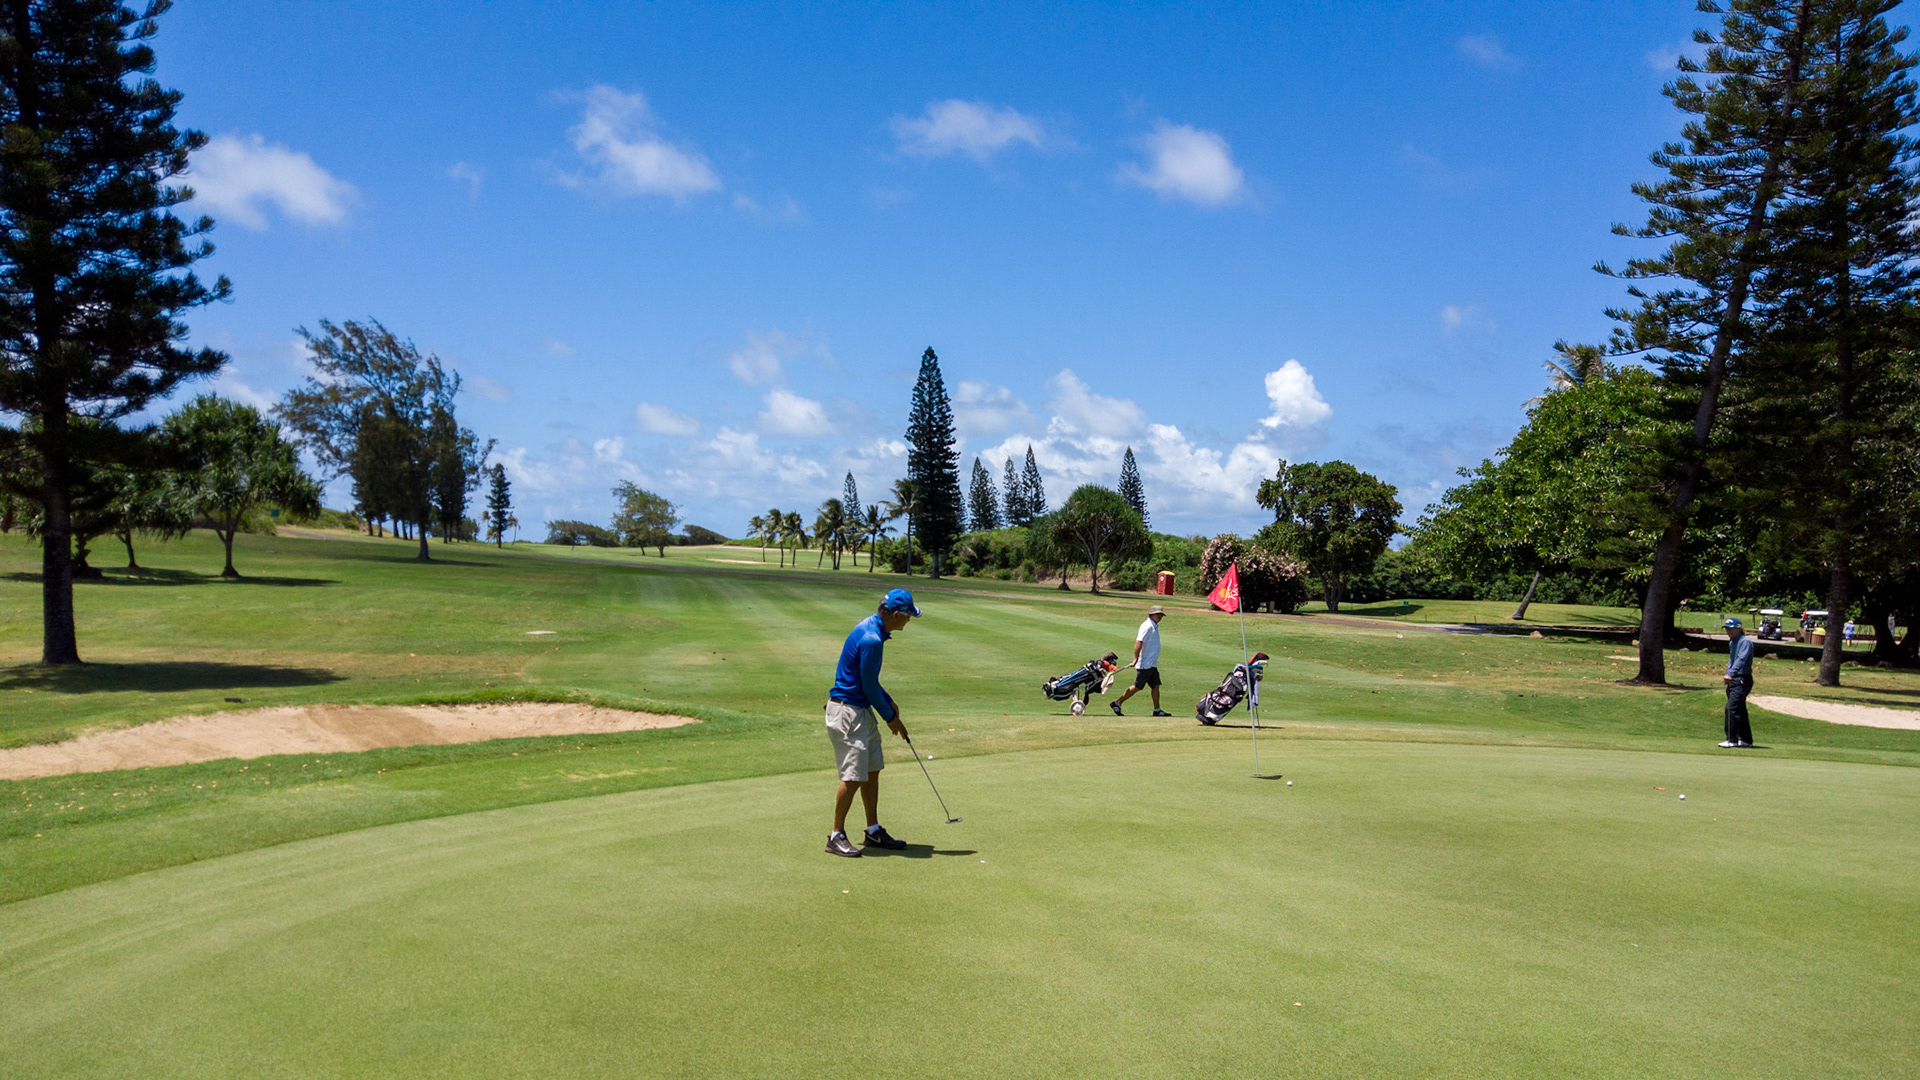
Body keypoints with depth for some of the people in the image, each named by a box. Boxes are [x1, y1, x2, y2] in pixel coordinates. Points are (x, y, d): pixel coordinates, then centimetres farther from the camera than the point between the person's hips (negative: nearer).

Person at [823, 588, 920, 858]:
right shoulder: (871, 639, -24)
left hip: (861, 710, 10)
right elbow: (869, 686, -17)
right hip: (847, 711, -10)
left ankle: (873, 831, 21)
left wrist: (889, 702, 15)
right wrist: (890, 717, -4)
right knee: (854, 777, -7)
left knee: (872, 771, 13)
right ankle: (836, 837, 3)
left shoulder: (872, 627, 8)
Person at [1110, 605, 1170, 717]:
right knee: (1138, 687, -3)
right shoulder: (1147, 626, -16)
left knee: (1156, 685, 7)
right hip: (1145, 664, -10)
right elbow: (1138, 642, -24)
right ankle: (1117, 703, 5)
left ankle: (1157, 710, 9)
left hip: (1152, 665, 10)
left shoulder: (1154, 626, 14)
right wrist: (1136, 659, -27)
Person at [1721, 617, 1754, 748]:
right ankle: (1745, 739, 21)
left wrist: (1731, 674, -35)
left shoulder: (1746, 641, -12)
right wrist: (1727, 675, 9)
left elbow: (1741, 660, -24)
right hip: (1733, 680, 9)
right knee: (1740, 710, 13)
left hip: (1742, 680, -9)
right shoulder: (1732, 642, 16)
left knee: (1731, 708, -16)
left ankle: (1732, 740, -14)